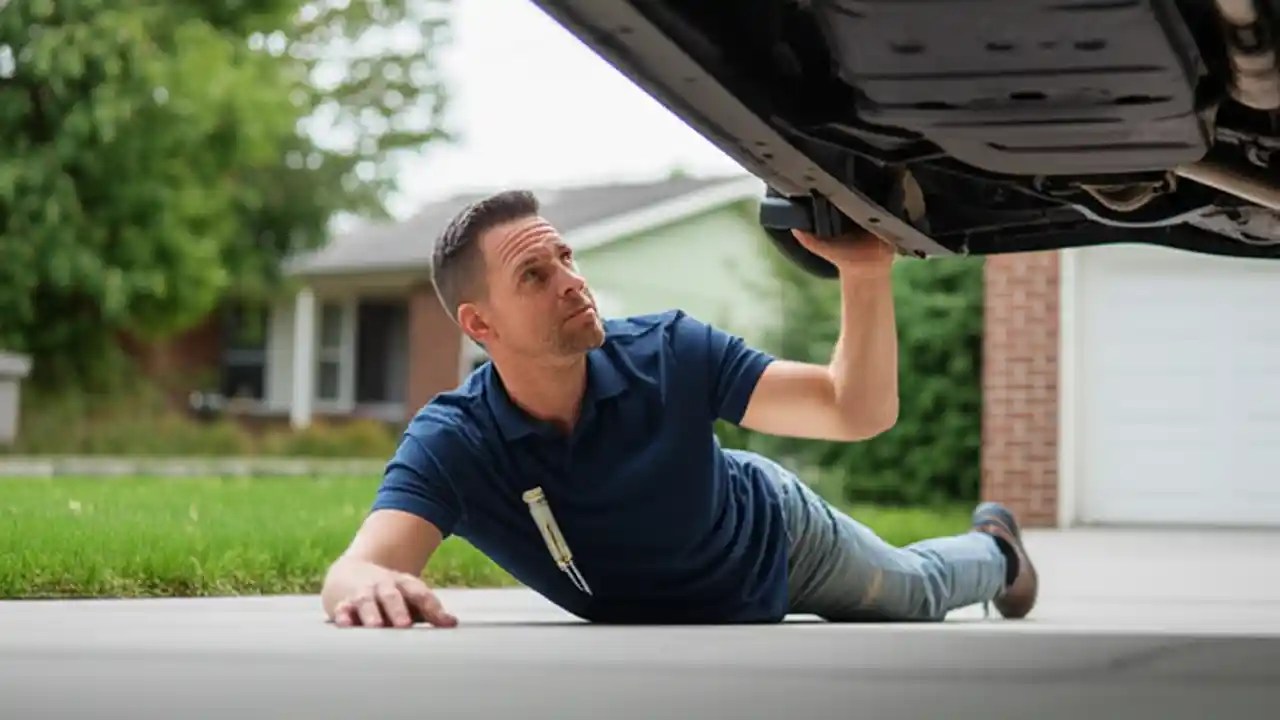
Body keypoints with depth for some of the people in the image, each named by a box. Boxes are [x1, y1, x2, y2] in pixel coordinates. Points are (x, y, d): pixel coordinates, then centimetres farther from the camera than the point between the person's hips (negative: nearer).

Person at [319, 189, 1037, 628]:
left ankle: (993, 550, 64)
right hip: (667, 624, 1)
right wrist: (371, 588, -81)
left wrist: (865, 271, -57)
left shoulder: (671, 351, -37)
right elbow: (354, 570, -54)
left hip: (774, 531, -1)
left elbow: (860, 411, -40)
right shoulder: (450, 442, -38)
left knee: (914, 595, 27)